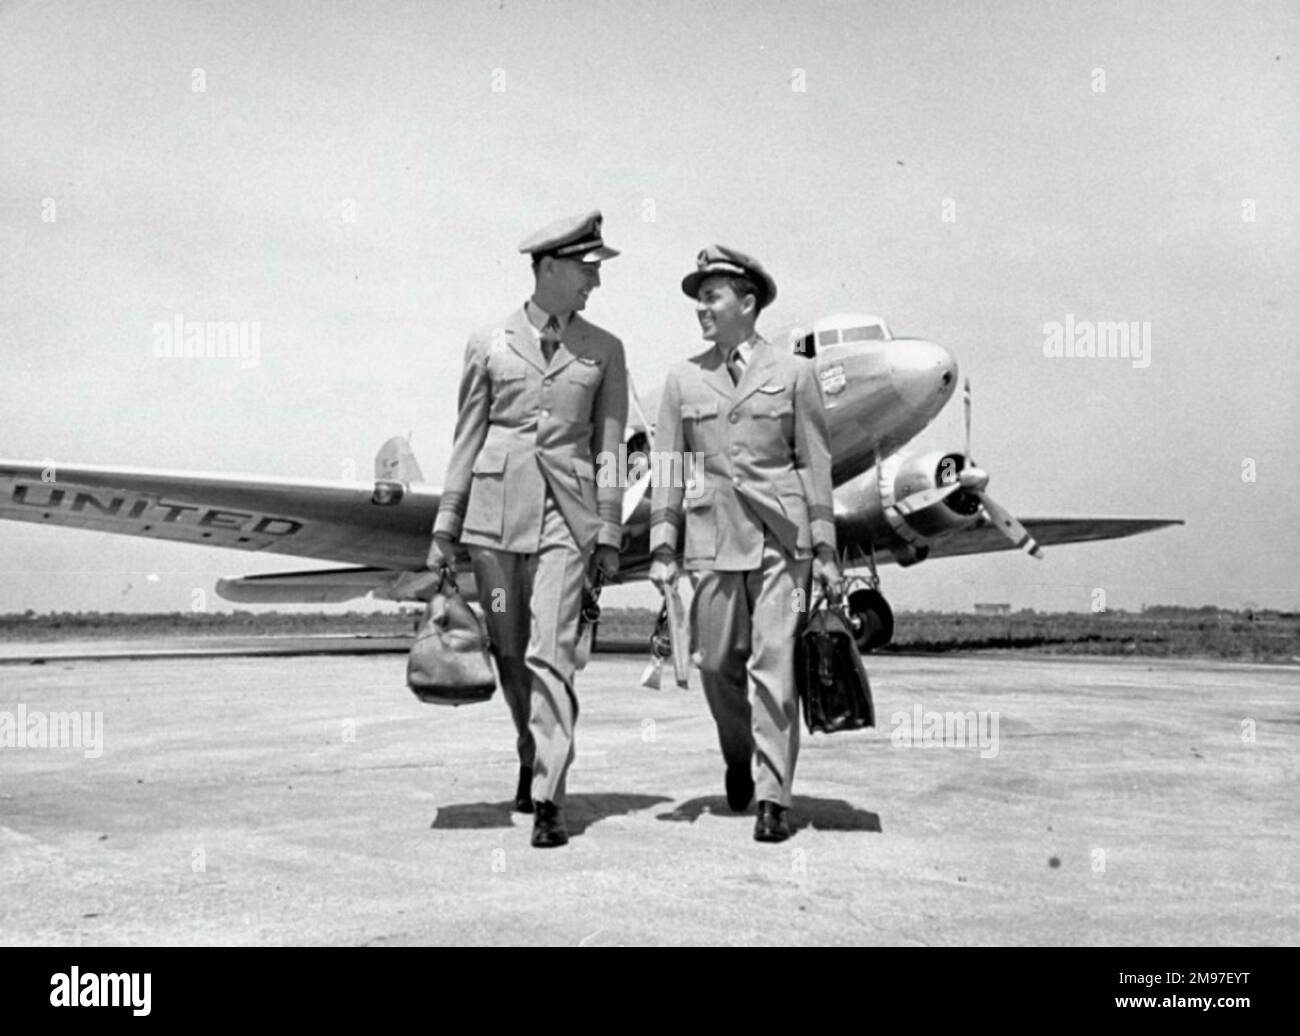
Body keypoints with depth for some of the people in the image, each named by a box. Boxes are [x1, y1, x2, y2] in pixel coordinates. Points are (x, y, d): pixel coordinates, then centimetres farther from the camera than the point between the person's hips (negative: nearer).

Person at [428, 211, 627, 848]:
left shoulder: (603, 351, 6)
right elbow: (467, 437, 8)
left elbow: (609, 447, 6)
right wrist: (445, 526, 6)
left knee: (550, 655, -10)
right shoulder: (489, 343, 6)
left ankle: (548, 799, -7)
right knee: (509, 652, 10)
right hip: (495, 507, 1)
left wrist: (609, 533, 1)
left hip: (566, 513, -1)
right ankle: (532, 755, 34)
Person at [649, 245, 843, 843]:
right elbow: (667, 470, 8)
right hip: (712, 534, 2)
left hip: (781, 533, -2)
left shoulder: (794, 373, 5)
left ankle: (773, 799, 0)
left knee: (774, 664, -6)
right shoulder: (683, 379, 10)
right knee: (718, 664, 5)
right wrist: (662, 551, 0)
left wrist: (824, 551, 0)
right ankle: (739, 755, 34)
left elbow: (815, 463, 4)